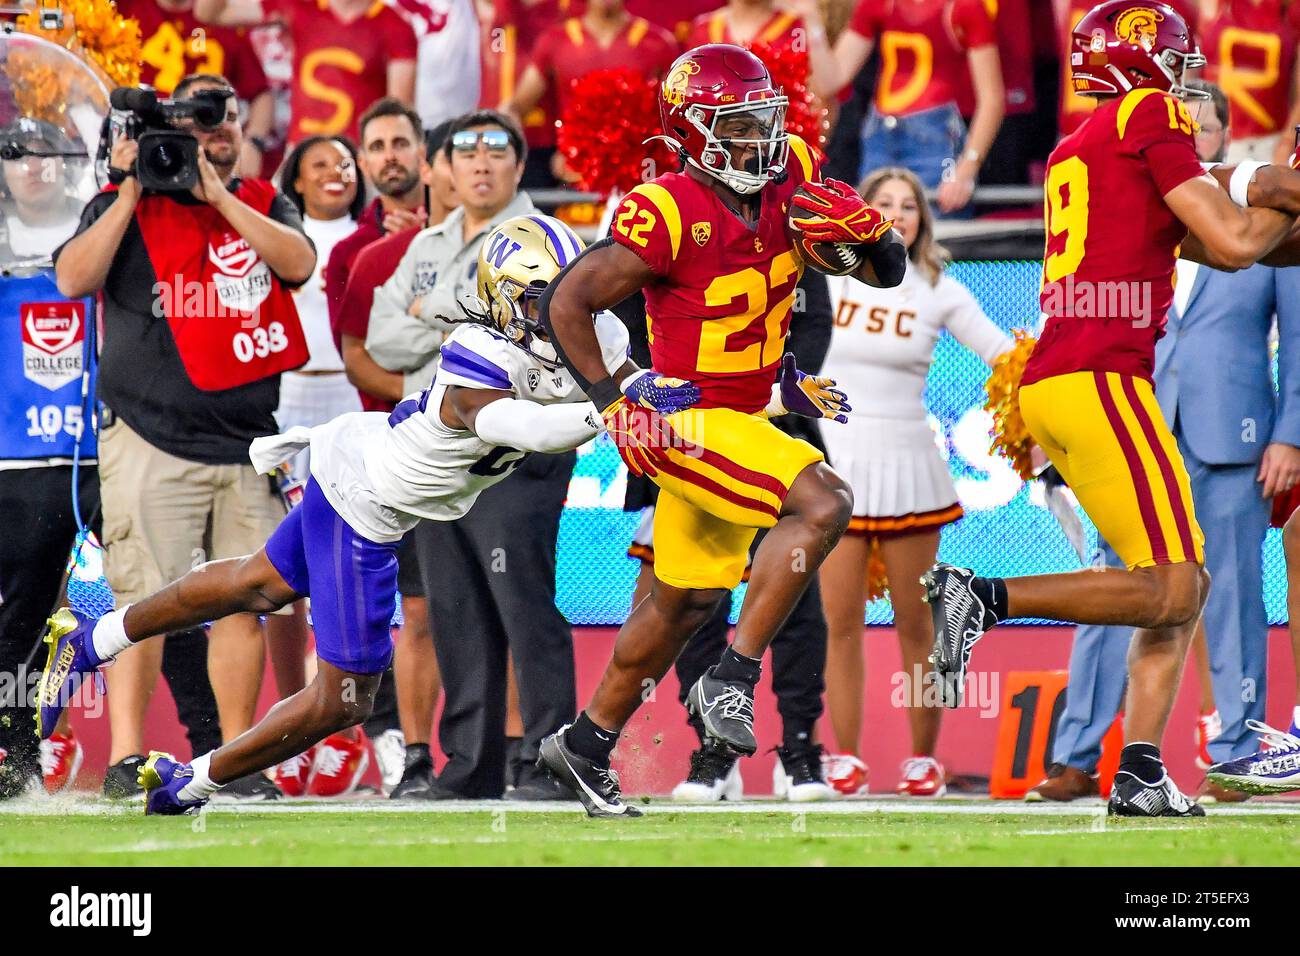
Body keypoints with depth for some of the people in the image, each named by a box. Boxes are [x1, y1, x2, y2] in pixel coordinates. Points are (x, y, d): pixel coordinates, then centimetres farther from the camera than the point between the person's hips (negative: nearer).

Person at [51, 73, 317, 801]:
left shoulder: (264, 205, 12)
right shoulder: (127, 202, 7)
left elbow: (298, 264, -7)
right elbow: (74, 279, -7)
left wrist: (217, 194, -10)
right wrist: (133, 193, -10)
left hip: (248, 440, 3)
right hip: (152, 435, -3)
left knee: (244, 603, 4)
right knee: (146, 602, -8)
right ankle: (127, 758, -7)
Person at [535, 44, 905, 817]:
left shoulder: (789, 179, -3)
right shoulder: (668, 215, -22)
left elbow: (889, 273, 3)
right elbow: (569, 303, -15)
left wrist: (868, 231, -19)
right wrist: (613, 401, -19)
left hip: (746, 419, 8)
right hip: (689, 422, -8)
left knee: (687, 601, 19)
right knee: (823, 503, -26)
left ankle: (587, 745, 34)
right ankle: (732, 680, -20)